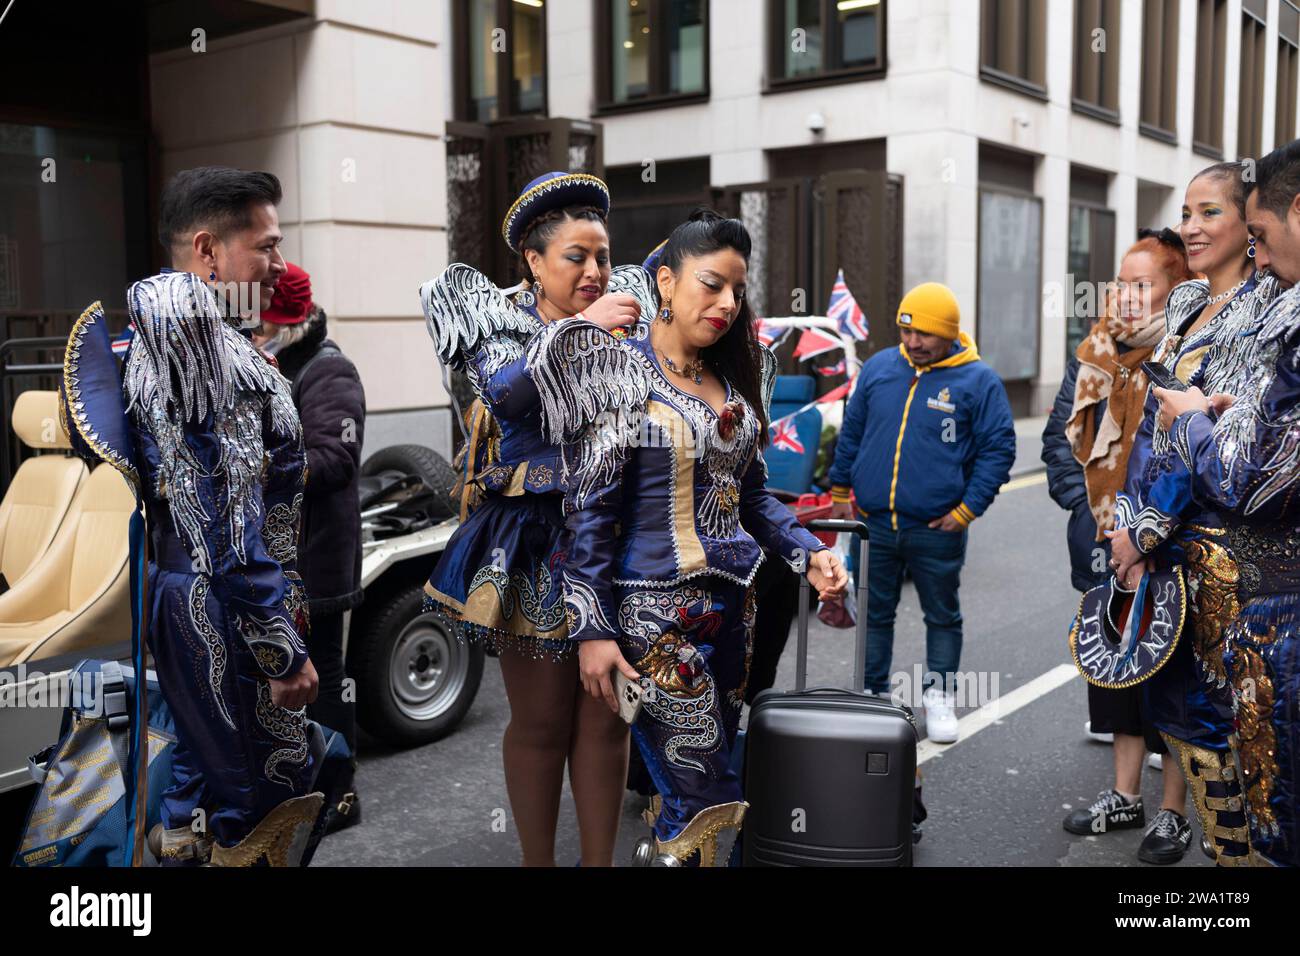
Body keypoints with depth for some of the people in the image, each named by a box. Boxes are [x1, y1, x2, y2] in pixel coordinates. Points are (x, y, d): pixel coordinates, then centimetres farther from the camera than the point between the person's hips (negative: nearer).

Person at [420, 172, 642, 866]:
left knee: (605, 718, 8)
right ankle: (537, 862, 23)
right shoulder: (497, 320, 2)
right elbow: (508, 392, -19)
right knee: (540, 722, 7)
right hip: (534, 546, -2)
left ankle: (600, 861, 22)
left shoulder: (622, 327, 9)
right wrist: (580, 329, -23)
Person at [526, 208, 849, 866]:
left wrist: (807, 552, 3)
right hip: (657, 614, -6)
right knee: (706, 796, -4)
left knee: (689, 793, 13)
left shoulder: (735, 379, 11)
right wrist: (591, 628, -14)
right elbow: (590, 509, -11)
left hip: (734, 605, 6)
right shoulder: (619, 373, -8)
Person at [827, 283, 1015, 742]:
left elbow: (998, 448, -2)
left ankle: (940, 696, 25)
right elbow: (851, 431, 15)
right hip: (873, 523, 3)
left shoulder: (978, 381, -4)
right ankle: (872, 692, 24)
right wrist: (841, 491, 13)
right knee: (874, 614, 11)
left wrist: (967, 509, -8)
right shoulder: (879, 368, 6)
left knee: (942, 617, 11)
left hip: (936, 529, -2)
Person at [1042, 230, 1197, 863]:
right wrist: (1084, 503, -1)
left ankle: (1173, 813, 18)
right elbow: (1059, 436, 11)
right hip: (1107, 552, 6)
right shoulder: (1094, 358, 8)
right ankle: (1125, 797, 30)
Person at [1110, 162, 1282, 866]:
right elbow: (1154, 424, 9)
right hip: (1168, 537, 7)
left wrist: (1146, 530, -15)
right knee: (1171, 689, 13)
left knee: (1218, 704, 0)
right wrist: (1132, 522, -1)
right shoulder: (1184, 306, 14)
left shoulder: (1266, 313, -10)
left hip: (1223, 536, -7)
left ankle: (1238, 851, 14)